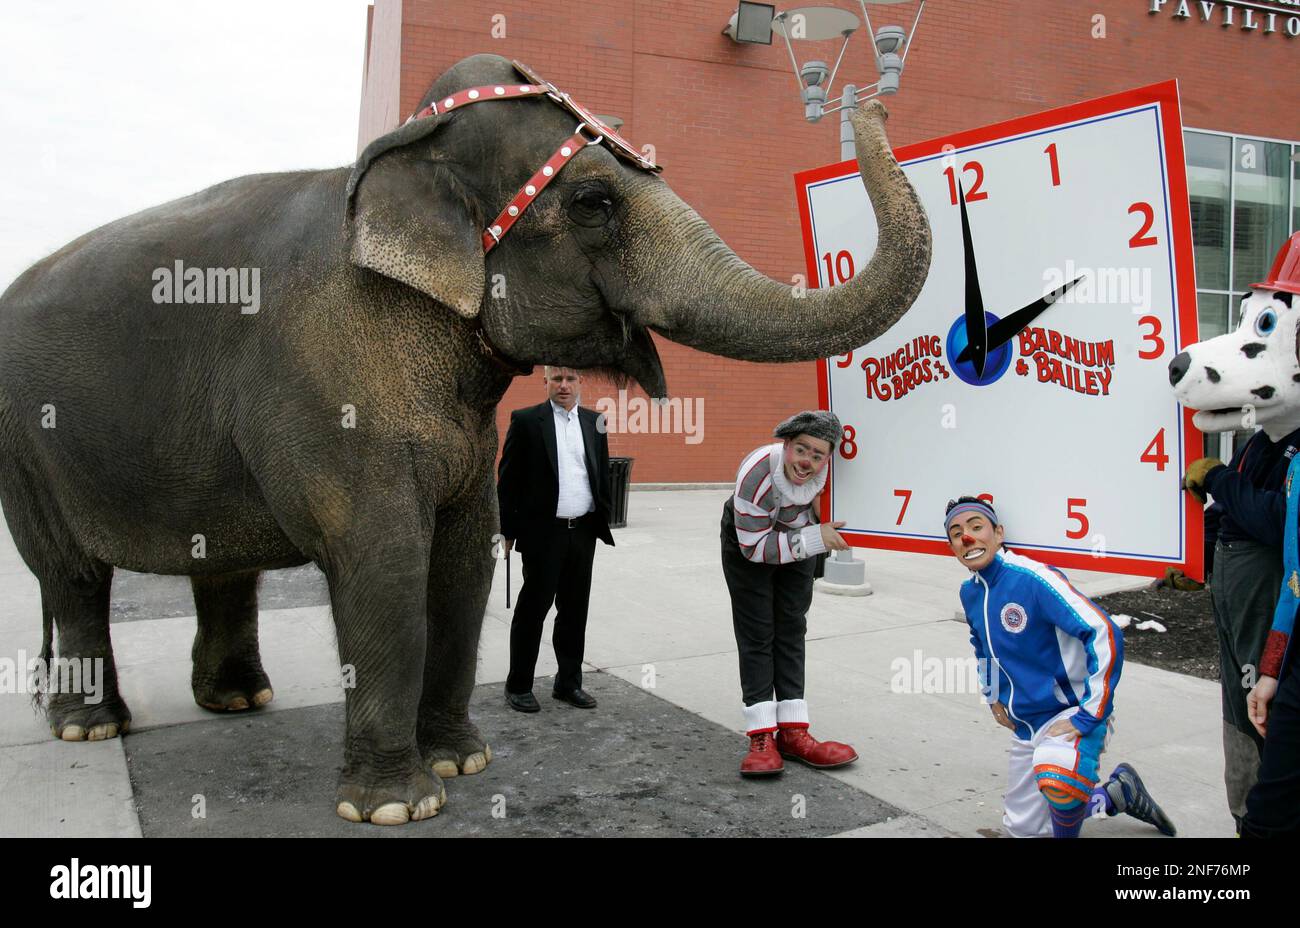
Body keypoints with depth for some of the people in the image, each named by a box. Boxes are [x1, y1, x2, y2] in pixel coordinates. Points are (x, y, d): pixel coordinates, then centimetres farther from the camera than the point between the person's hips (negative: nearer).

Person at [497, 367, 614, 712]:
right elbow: (508, 479, -4)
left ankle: (569, 682, 23)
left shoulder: (594, 422, 9)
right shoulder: (526, 421, -4)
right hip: (543, 532, -4)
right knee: (532, 608, 4)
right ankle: (518, 686, 16)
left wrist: (603, 524, 11)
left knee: (575, 611, 11)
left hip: (583, 532, 4)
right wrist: (508, 531, -6)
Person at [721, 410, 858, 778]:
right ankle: (761, 738, -8)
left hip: (798, 537, 5)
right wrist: (815, 539, -36)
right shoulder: (756, 473, -38)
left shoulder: (823, 470, -22)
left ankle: (792, 732, 7)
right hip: (747, 544, -5)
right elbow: (754, 547, -33)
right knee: (756, 636, -8)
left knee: (791, 633, 4)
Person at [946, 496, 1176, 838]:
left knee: (1056, 777, -40)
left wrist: (1088, 717, -27)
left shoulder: (1033, 578, -23)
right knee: (1023, 829, 17)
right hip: (1024, 725, 8)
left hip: (1072, 714, -8)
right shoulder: (969, 592, 2)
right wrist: (992, 696, 16)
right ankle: (1117, 794, 33)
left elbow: (1106, 636, -29)